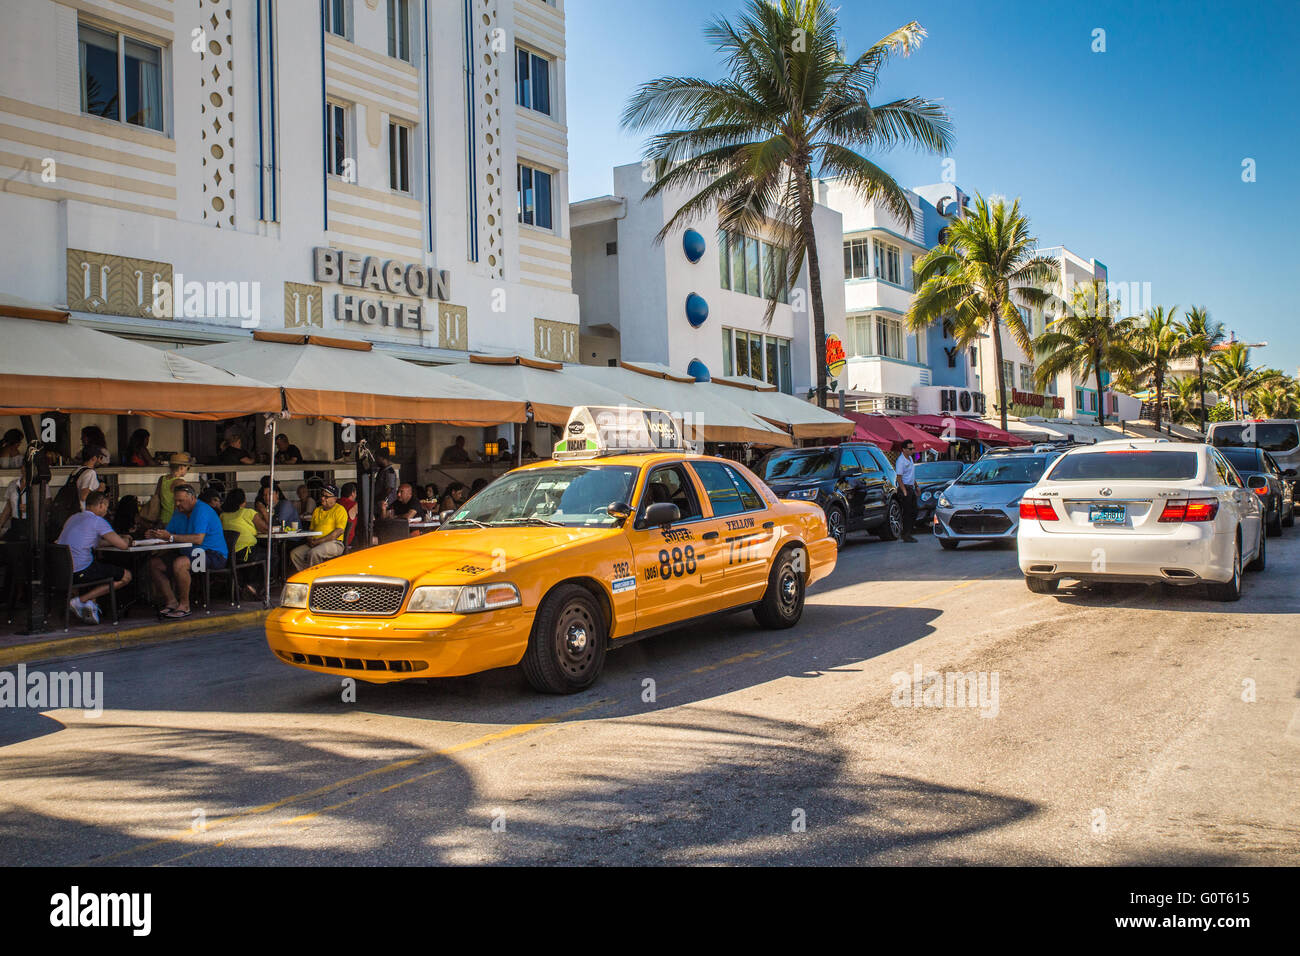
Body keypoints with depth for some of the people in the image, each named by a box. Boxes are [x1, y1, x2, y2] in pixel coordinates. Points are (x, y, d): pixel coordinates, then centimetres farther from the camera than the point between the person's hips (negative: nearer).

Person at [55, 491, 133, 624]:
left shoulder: (73, 518, 21)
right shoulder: (97, 521, -6)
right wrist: (126, 540, 15)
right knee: (126, 576, 2)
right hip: (81, 572, -9)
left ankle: (90, 603, 11)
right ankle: (81, 600, -4)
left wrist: (121, 538, 29)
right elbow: (123, 545, -9)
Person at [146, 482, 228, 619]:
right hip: (189, 553, 9)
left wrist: (171, 537, -25)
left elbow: (198, 539, -26)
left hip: (214, 555, -9)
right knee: (154, 562, -3)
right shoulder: (179, 513, 14)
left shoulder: (202, 510, -15)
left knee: (179, 564, -34)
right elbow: (168, 534, 12)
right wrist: (158, 535, -11)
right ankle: (171, 602, -5)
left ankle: (184, 606, -19)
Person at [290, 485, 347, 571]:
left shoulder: (339, 510, -2)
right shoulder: (317, 511, 22)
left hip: (333, 543, -8)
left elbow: (340, 531, -13)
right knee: (294, 553, -11)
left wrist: (320, 541, -16)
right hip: (315, 544, 8)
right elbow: (312, 529, 25)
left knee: (313, 553, -34)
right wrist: (311, 541, 0)